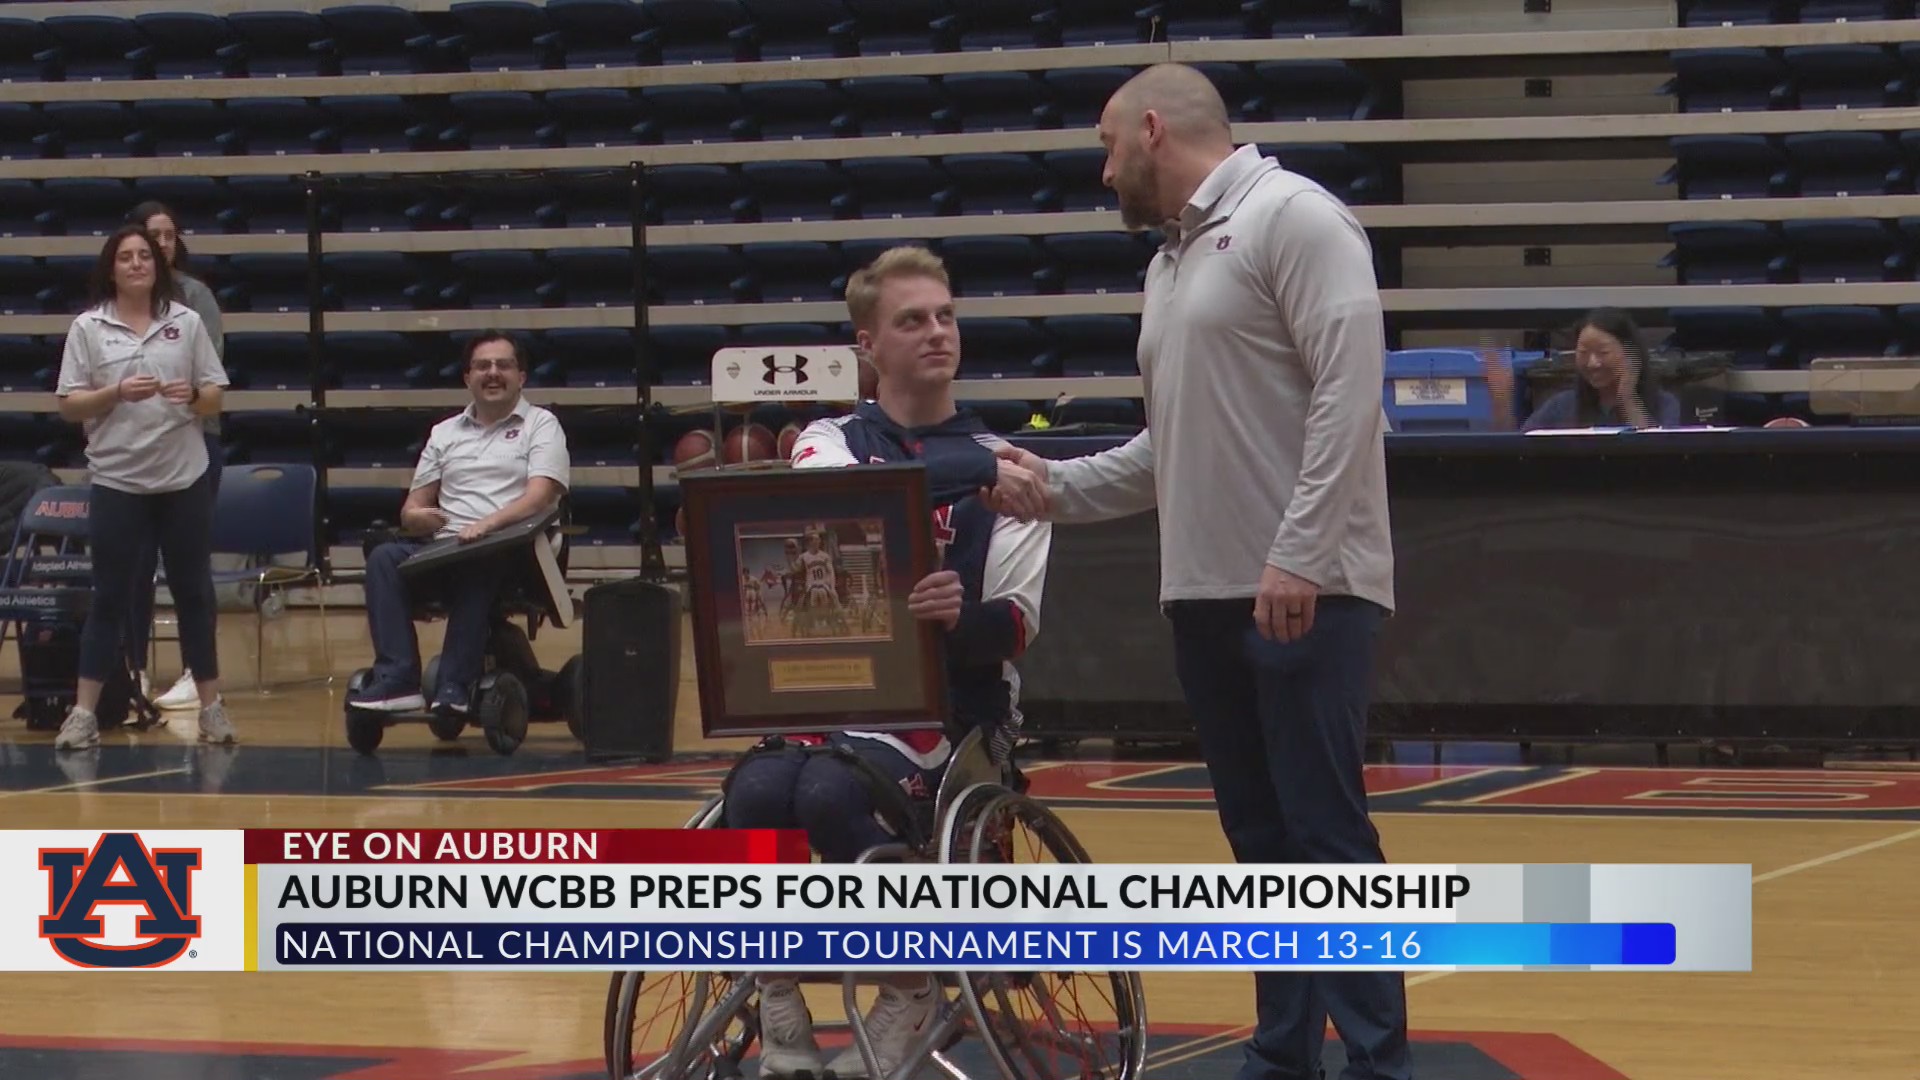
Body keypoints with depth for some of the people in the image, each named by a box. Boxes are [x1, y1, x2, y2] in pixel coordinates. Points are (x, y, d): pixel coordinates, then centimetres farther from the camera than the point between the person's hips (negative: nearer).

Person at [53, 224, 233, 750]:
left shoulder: (186, 322, 5)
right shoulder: (88, 328, 0)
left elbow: (215, 397, 7)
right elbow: (68, 406, -2)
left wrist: (192, 397, -14)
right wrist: (116, 394, -18)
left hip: (184, 479, 2)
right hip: (117, 482, -2)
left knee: (194, 592, 7)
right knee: (111, 597, 0)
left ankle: (211, 703, 16)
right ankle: (84, 712, 4)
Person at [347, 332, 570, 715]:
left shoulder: (540, 425, 8)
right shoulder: (445, 433, 22)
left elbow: (538, 497, -8)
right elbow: (413, 507, 19)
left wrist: (486, 525, -25)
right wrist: (417, 518, -7)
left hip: (510, 551, -4)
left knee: (476, 564, -38)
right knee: (385, 558, -25)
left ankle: (454, 687, -38)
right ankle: (397, 680, -34)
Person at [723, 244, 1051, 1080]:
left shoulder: (1003, 466, 6)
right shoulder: (829, 443, 9)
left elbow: (1017, 624, -4)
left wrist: (962, 618, -27)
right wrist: (974, 472, -23)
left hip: (948, 705, -2)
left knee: (832, 794, -32)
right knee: (756, 795, -31)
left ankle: (911, 993, -10)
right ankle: (779, 1011, -11)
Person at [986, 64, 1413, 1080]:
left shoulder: (1292, 217, -7)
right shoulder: (1170, 264, 20)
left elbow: (1350, 395, -16)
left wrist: (1298, 555, -21)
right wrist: (1060, 485, 16)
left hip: (1303, 592, -8)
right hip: (1204, 596, 9)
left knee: (1325, 834, -9)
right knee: (1260, 838, 11)